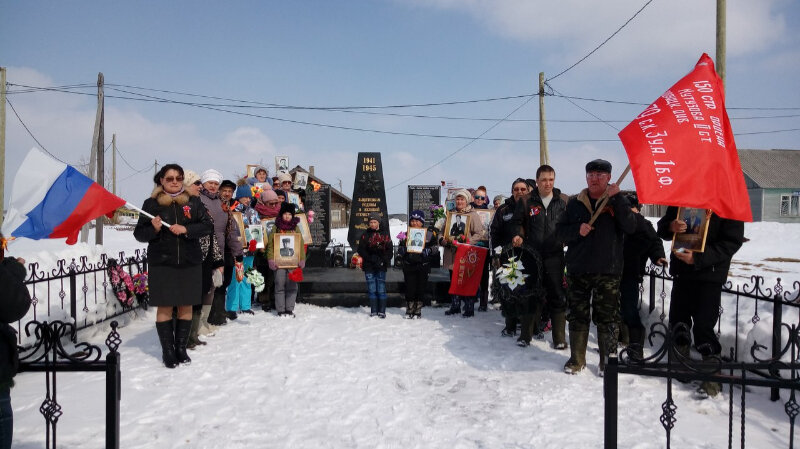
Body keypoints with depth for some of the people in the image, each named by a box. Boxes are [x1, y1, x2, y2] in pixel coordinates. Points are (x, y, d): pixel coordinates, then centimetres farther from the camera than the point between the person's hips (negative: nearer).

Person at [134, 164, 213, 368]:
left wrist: (186, 229, -16)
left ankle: (181, 347, 18)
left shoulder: (193, 202, 7)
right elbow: (139, 234, 3)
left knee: (186, 306, 6)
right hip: (161, 264, -2)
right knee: (165, 307, 0)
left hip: (190, 263, 2)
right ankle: (167, 350, 10)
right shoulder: (151, 204, 3)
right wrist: (154, 229, -17)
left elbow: (207, 225, -2)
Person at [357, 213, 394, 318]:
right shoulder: (365, 235, 8)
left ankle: (382, 311, 5)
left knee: (381, 289, -2)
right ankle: (373, 311, 12)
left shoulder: (385, 235, 6)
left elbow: (390, 250, 2)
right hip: (369, 266, 1)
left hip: (381, 267, -1)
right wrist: (372, 259, -11)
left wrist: (383, 261, -13)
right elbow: (361, 250, 1)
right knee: (371, 290, 4)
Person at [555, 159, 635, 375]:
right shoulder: (575, 203, 10)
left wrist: (616, 197, -17)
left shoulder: (618, 202, 6)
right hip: (578, 270, 2)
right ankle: (576, 359, 21)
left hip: (608, 270, -2)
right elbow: (560, 232, 7)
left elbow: (630, 226, -12)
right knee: (577, 316, 8)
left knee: (607, 318, 3)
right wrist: (578, 229, -13)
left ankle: (607, 360, 16)